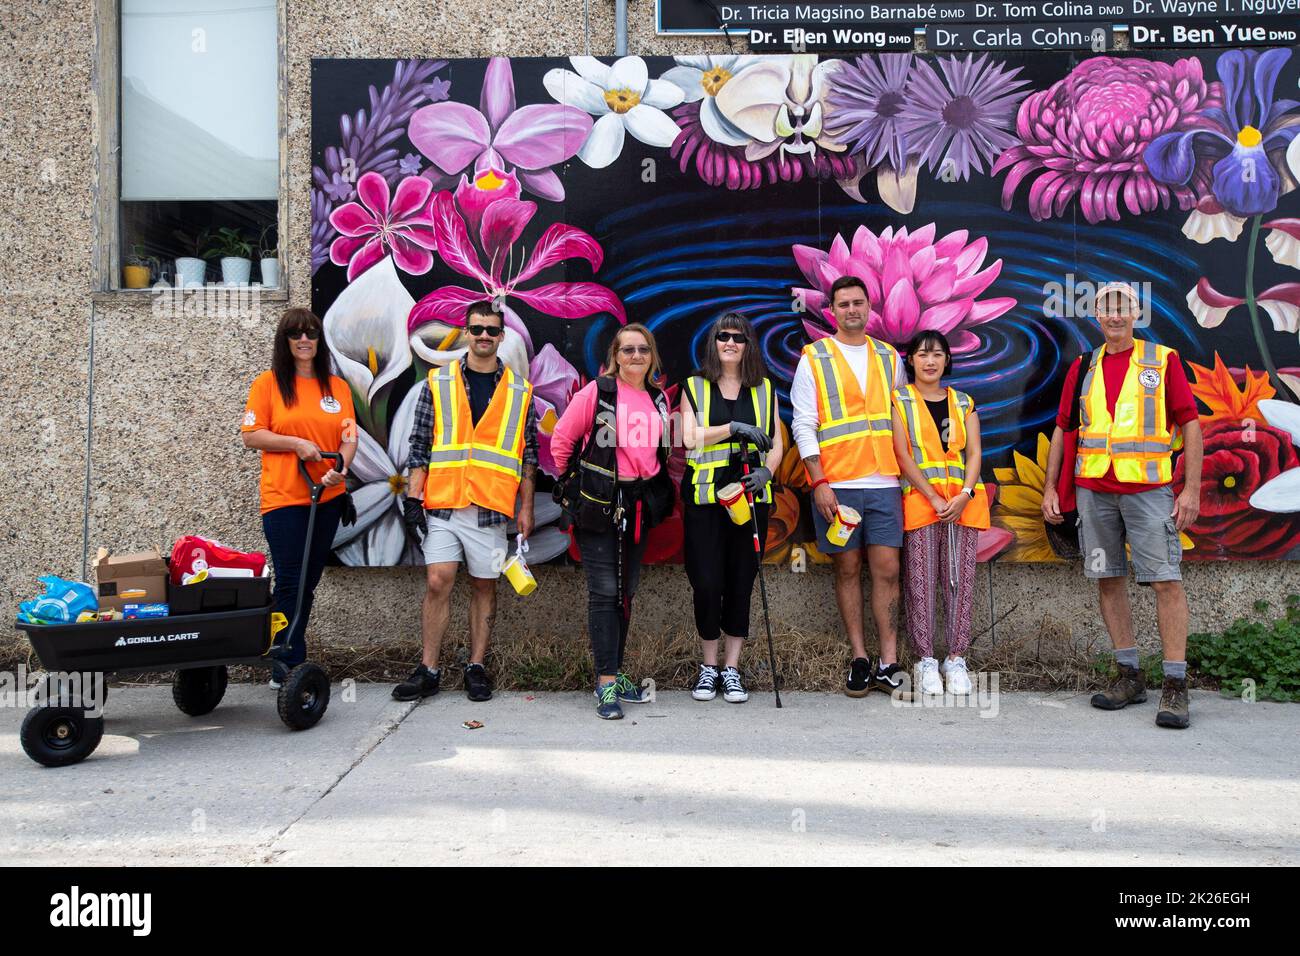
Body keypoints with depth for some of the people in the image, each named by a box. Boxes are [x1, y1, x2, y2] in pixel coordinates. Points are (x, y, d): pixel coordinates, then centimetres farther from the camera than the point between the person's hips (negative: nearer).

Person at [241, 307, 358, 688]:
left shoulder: (337, 386, 10)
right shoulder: (268, 383, 0)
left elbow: (349, 436, 5)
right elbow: (251, 435, -3)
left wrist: (341, 469, -14)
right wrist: (298, 444, -15)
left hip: (327, 497, 4)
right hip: (283, 497, -4)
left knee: (308, 582, 10)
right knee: (290, 582, -6)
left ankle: (284, 661, 21)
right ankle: (291, 663, 0)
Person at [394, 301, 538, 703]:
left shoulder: (520, 391, 10)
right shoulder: (438, 382, 8)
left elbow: (528, 454, 10)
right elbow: (420, 444, 6)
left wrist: (526, 508, 6)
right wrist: (413, 497, -1)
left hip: (491, 508, 1)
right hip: (442, 504, -1)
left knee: (484, 586, 6)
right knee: (437, 582, -6)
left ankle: (477, 668, 15)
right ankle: (428, 671, 3)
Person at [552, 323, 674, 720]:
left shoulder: (659, 399, 9)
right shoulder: (596, 392, -8)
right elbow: (562, 438, -2)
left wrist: (657, 490, 15)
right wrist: (573, 480, 3)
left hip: (640, 505, 6)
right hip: (599, 504, -6)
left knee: (626, 592, 12)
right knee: (604, 592, -6)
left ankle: (616, 673, 22)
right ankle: (606, 684, -2)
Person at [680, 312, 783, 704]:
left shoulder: (763, 389, 13)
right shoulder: (695, 387, 8)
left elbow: (776, 443, 10)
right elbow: (689, 437, -5)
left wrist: (766, 471, -9)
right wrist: (733, 428, -15)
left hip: (750, 496, 2)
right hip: (705, 495, -1)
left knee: (741, 583, 3)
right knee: (707, 583, -5)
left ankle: (732, 668, 13)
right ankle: (709, 666, 13)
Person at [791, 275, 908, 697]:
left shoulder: (889, 357, 14)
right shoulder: (814, 358, 3)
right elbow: (803, 425, -2)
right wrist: (819, 482, -10)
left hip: (884, 482, 2)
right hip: (835, 484, -2)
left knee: (886, 568, -2)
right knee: (847, 568, 4)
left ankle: (888, 663, 3)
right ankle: (860, 658, 13)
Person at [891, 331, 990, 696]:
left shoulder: (963, 403, 16)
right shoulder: (900, 401, 5)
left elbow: (974, 453, 8)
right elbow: (902, 455, -4)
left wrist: (964, 495, -9)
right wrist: (934, 498, -12)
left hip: (963, 502, 3)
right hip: (919, 501, -3)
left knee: (961, 580, 1)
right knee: (921, 581, -3)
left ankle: (956, 659, 8)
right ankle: (926, 659, 4)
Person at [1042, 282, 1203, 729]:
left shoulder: (1163, 360, 4)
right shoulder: (1083, 367, 14)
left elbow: (1190, 425, 1)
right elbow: (1062, 429, 16)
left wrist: (1192, 490, -7)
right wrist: (1050, 487, 10)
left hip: (1149, 489, -4)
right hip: (1094, 490, 4)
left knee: (1167, 579, -8)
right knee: (1108, 579, 6)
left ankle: (1175, 685, -5)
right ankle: (1129, 675, 16)